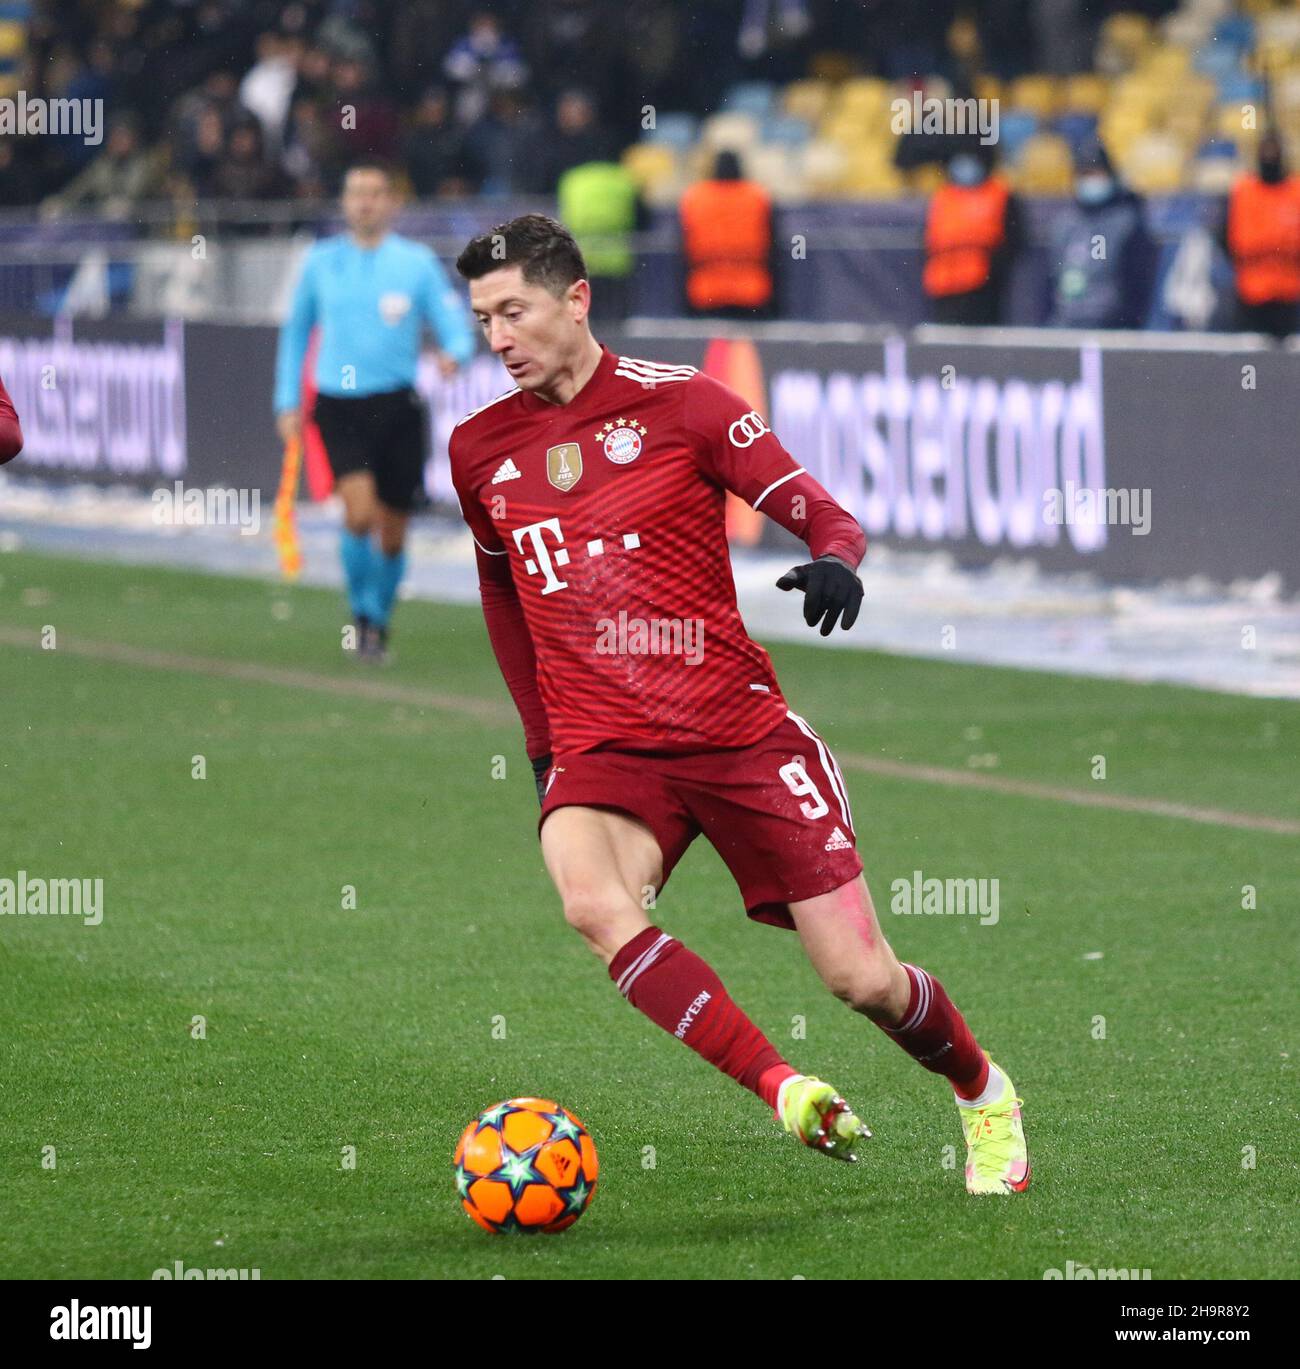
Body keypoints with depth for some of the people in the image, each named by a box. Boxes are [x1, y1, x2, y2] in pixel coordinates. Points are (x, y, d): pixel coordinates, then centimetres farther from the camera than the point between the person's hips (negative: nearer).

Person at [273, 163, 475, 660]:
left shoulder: (417, 262, 1)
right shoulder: (320, 261, 6)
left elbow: (456, 329, -1)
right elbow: (296, 331, 17)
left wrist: (454, 355, -24)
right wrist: (288, 402, 12)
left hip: (397, 407, 1)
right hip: (339, 408, -1)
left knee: (393, 534, 6)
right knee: (360, 514, -20)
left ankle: (379, 621, 29)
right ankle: (362, 613, 0)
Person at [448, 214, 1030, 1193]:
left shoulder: (678, 402, -4)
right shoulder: (480, 448, 7)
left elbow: (821, 512, -4)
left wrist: (835, 559, -28)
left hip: (742, 732, -2)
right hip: (600, 751, 2)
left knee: (862, 980, -3)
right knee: (594, 906, -33)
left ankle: (985, 1094, 28)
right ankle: (786, 1091, -29)